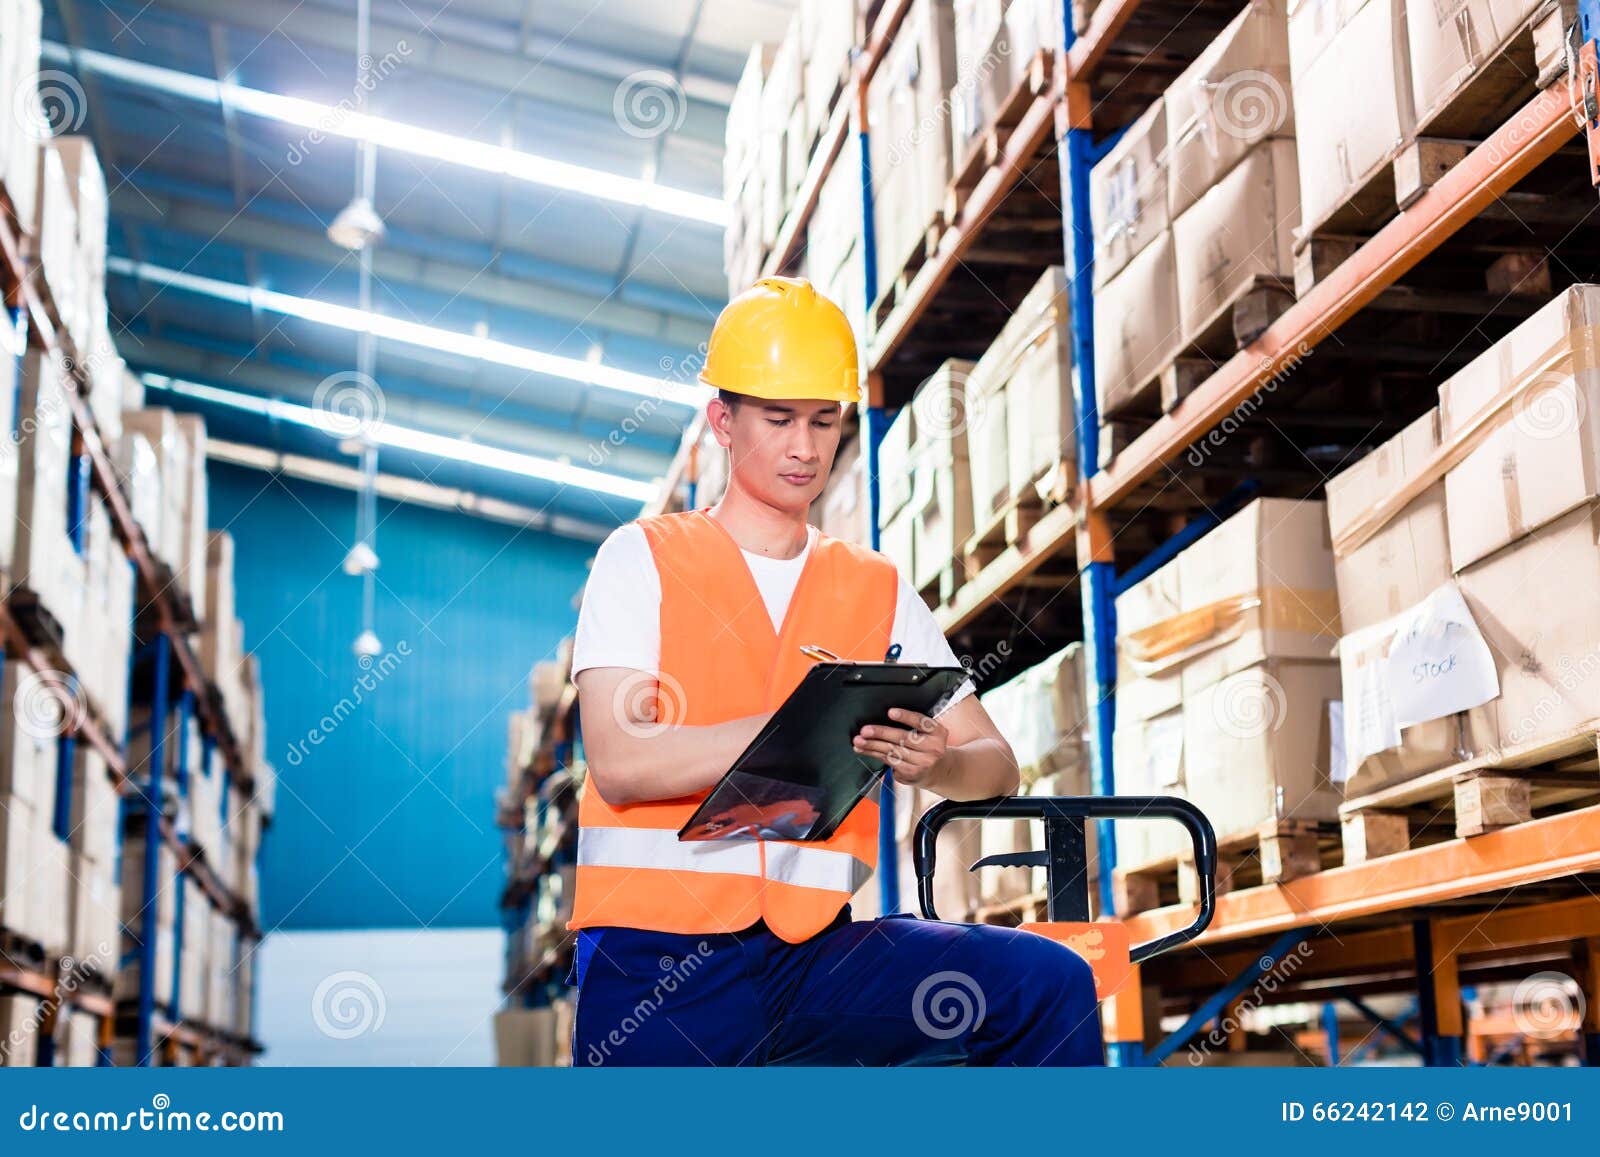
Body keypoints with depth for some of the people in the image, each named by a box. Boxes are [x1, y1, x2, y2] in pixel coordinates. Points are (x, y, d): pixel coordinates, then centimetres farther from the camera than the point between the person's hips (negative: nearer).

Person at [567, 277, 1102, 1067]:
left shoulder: (877, 589, 14)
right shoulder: (642, 558, 4)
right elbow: (618, 762, -10)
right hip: (656, 962, -3)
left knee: (1049, 983, -18)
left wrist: (933, 763, -16)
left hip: (813, 954, 3)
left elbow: (996, 765, 9)